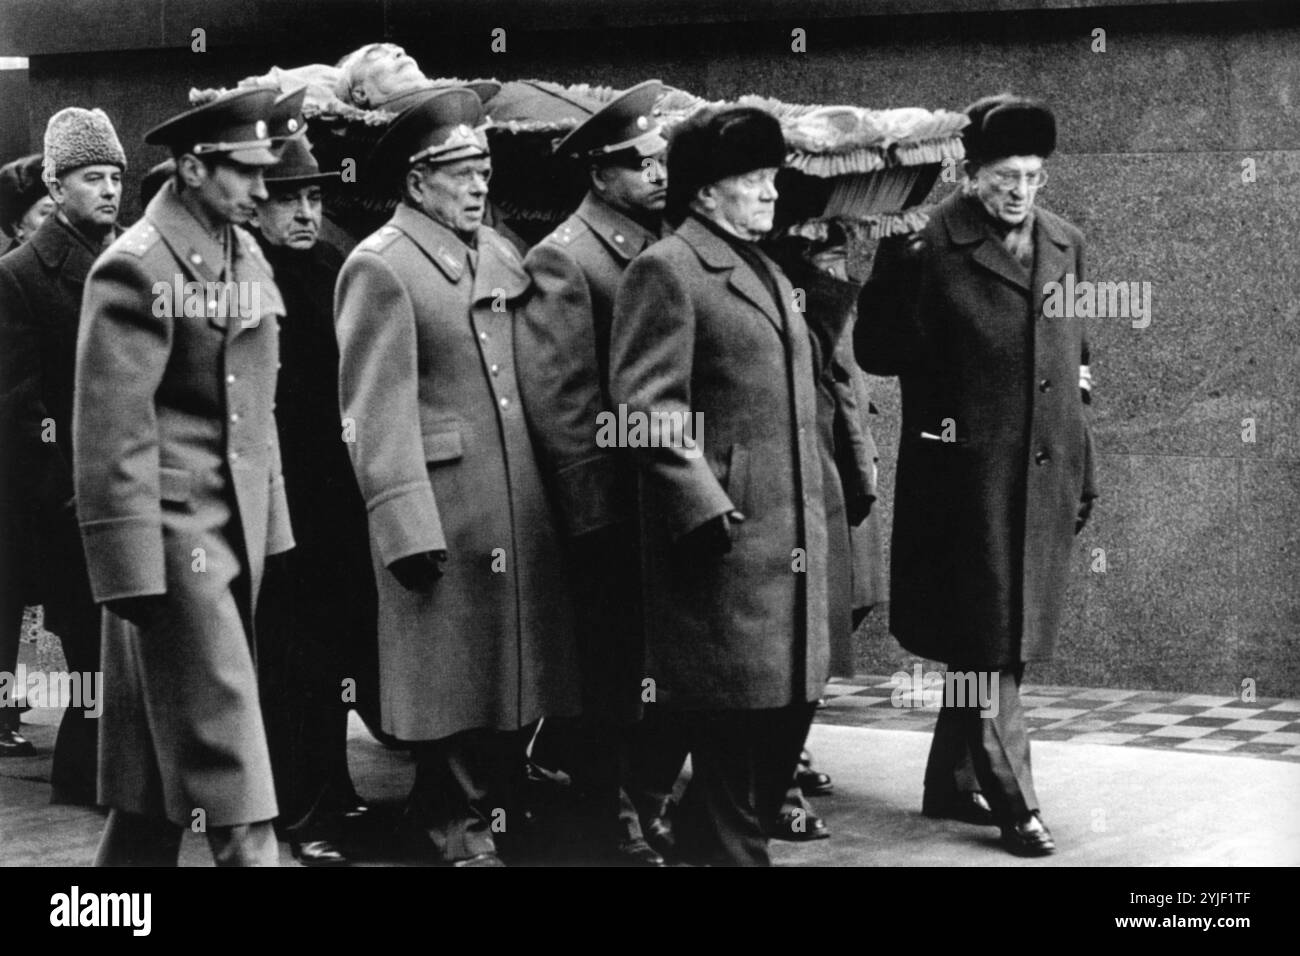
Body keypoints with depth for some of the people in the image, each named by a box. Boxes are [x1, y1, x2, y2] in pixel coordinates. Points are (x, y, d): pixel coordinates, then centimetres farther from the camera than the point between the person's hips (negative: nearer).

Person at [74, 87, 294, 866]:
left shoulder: (248, 257, 11)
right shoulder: (136, 270, -13)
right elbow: (112, 431, -16)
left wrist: (271, 526, 13)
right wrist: (133, 567, -18)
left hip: (239, 529, 8)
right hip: (175, 533, -8)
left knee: (159, 752, 14)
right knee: (223, 732, -7)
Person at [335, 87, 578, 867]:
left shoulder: (501, 255, 13)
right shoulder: (380, 268, -9)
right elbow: (377, 414, -13)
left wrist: (558, 494, 10)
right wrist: (408, 527, -18)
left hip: (522, 505, 7)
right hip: (442, 512, -7)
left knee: (518, 664, 12)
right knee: (457, 680, 2)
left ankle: (497, 811, 26)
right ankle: (459, 829, 16)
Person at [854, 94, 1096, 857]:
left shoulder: (1066, 245, 9)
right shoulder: (932, 250, -10)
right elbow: (878, 353, -7)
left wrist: (1085, 472, 16)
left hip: (1046, 480, 6)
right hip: (969, 480, -6)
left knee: (1006, 641, 14)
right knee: (987, 642, -2)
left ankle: (954, 784, 28)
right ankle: (1013, 801, 6)